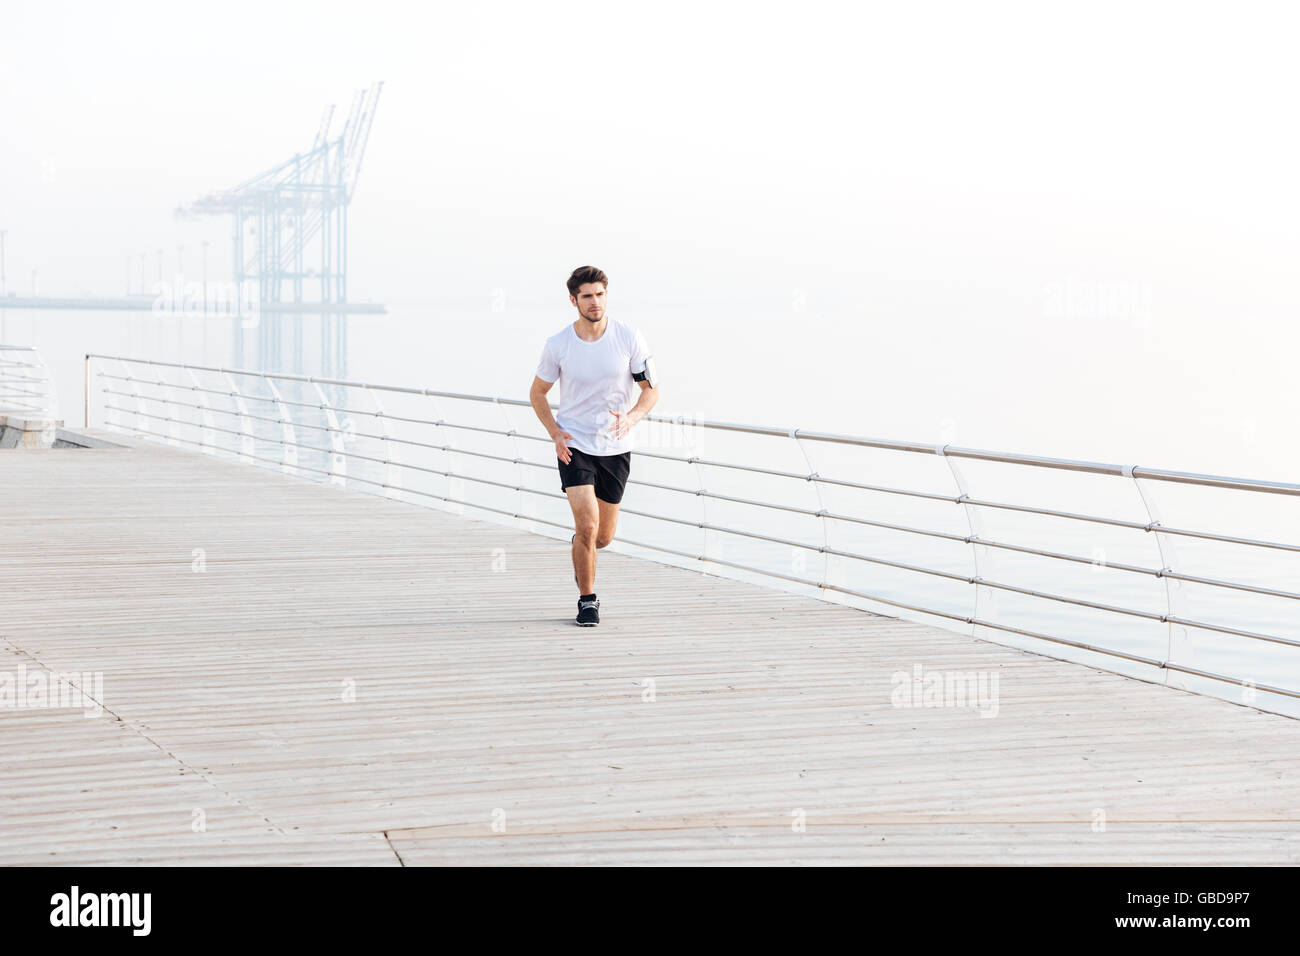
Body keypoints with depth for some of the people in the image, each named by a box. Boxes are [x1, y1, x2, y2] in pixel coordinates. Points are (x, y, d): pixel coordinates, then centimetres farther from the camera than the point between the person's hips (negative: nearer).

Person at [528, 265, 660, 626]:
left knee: (603, 537, 10)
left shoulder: (629, 338, -8)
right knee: (587, 525, -17)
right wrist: (555, 433, -8)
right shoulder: (557, 345, -8)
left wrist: (632, 417, -20)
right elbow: (537, 393, 6)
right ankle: (587, 599, 2)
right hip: (574, 445, -2)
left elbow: (651, 389, 0)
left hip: (615, 447, 2)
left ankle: (579, 547, 47)